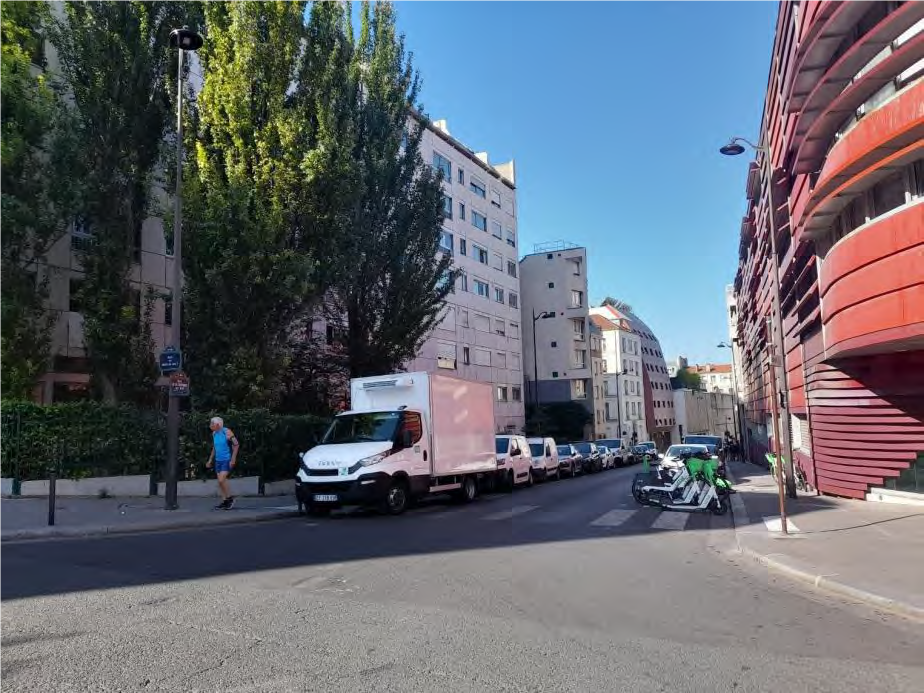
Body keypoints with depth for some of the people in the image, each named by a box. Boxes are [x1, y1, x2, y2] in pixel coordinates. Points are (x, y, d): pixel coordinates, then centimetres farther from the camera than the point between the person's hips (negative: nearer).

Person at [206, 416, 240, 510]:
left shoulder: (227, 432, -13)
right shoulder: (214, 434, 8)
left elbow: (236, 445, -13)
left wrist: (233, 459, -17)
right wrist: (210, 460, 18)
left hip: (227, 461, -7)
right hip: (218, 460, 7)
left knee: (221, 480, -16)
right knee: (220, 481, 6)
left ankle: (230, 498, -1)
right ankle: (224, 501, 13)